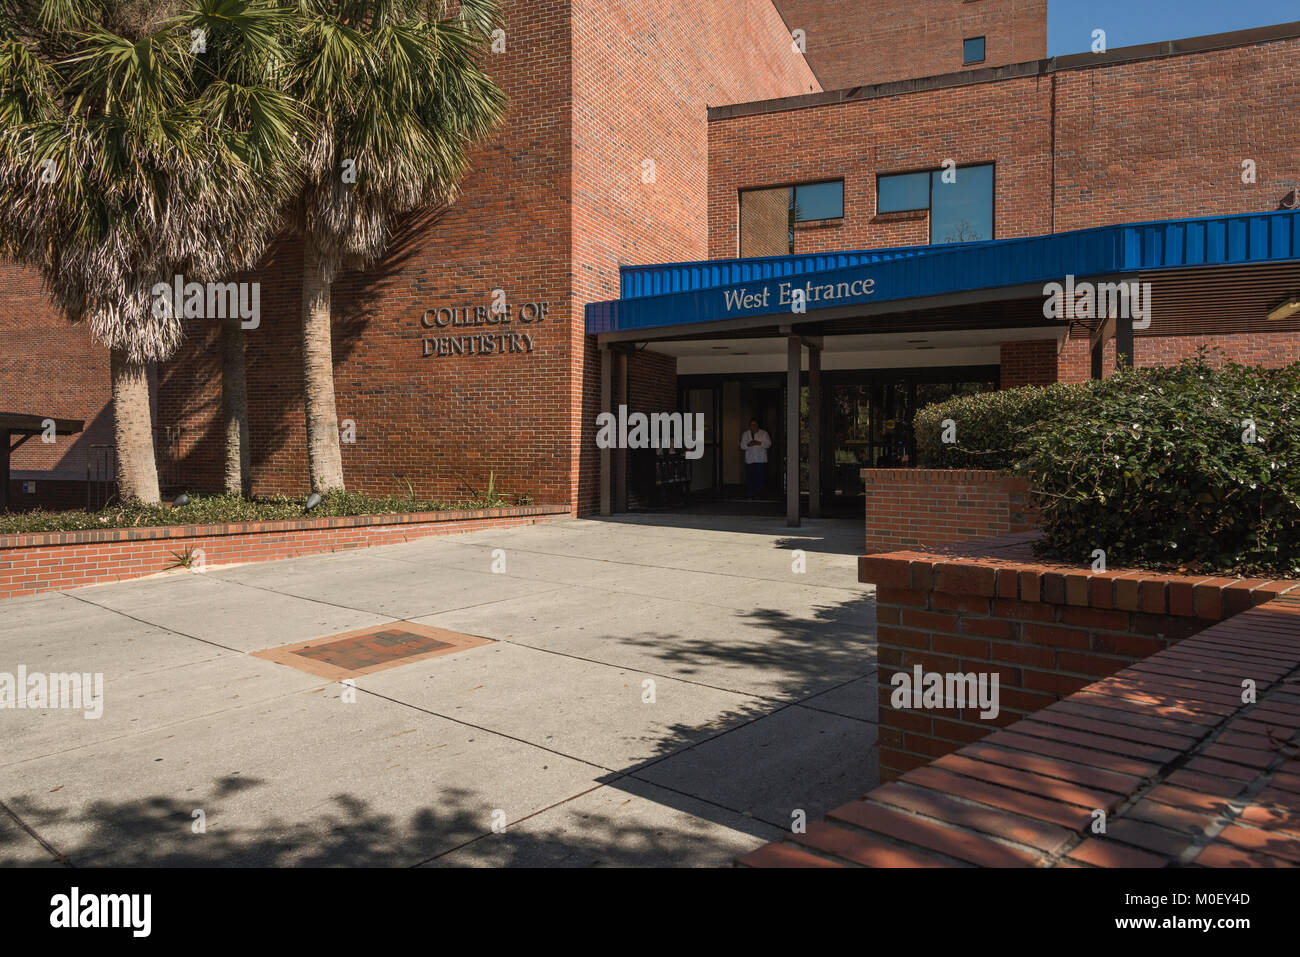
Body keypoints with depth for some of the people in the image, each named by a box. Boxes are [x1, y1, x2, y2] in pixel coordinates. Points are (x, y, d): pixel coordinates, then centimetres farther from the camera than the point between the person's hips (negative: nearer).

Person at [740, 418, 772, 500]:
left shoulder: (764, 434, 6)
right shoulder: (746, 434, 12)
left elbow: (768, 444, -4)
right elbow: (742, 445, 7)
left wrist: (758, 443, -17)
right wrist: (748, 444, -14)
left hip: (761, 460, -1)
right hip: (750, 460, 1)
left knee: (759, 479, -3)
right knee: (749, 478, -7)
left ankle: (757, 494, 5)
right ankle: (749, 495, -5)